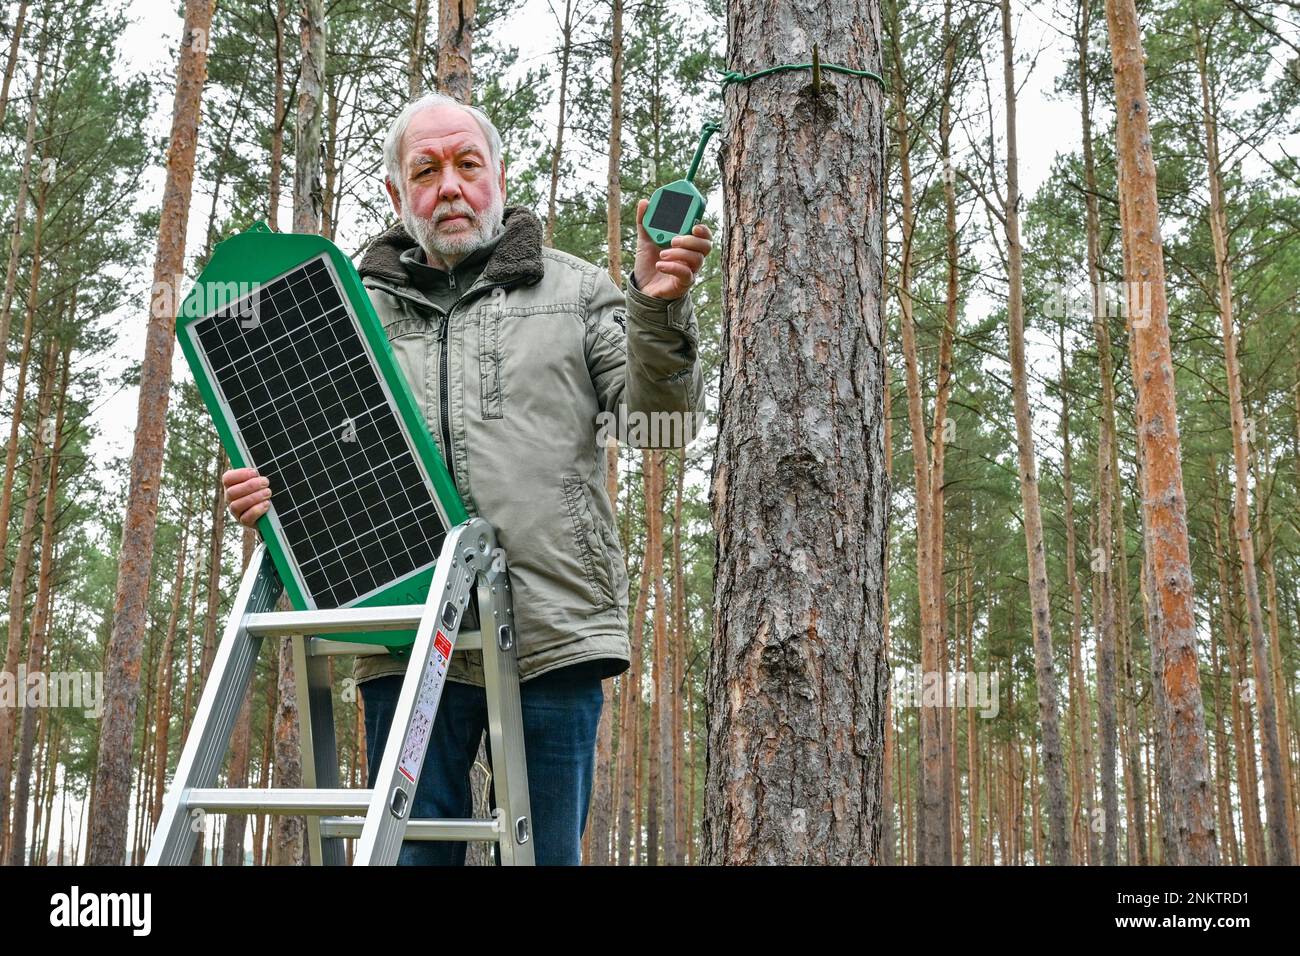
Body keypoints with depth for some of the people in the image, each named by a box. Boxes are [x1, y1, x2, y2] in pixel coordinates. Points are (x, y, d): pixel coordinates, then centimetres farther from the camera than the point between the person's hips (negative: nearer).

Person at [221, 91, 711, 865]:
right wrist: (266, 491, -2)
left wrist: (659, 309, -13)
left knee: (547, 852, 8)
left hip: (551, 635, -1)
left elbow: (664, 424, 3)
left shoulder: (575, 292, 10)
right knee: (413, 853, 7)